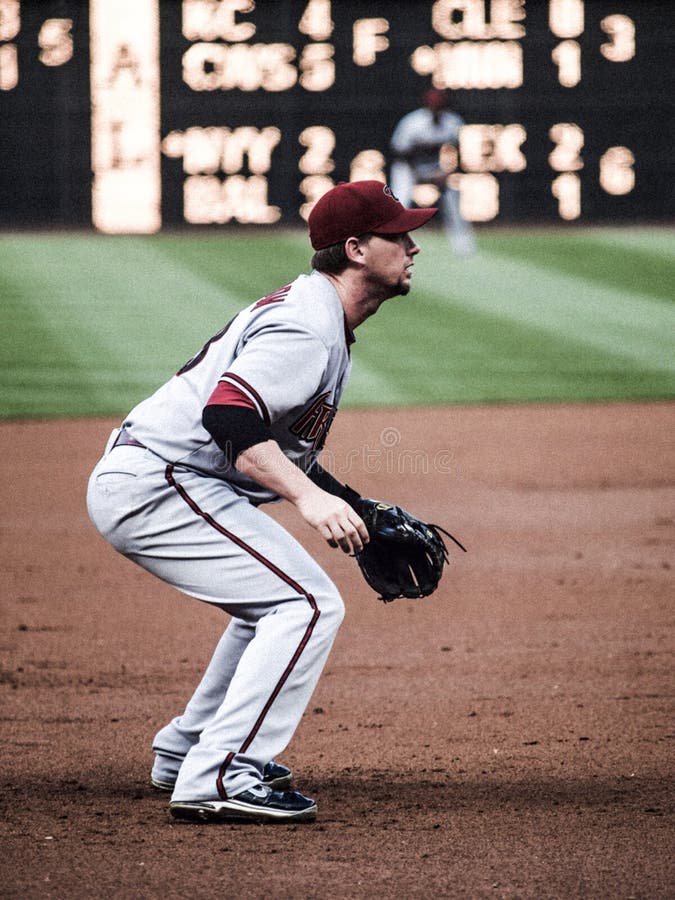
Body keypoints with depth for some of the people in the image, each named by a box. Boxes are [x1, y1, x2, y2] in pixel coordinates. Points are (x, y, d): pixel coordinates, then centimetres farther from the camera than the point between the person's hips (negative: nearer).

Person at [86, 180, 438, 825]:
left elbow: (275, 440, 25)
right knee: (308, 604, -16)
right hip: (158, 487, -11)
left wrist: (351, 506, 19)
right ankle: (217, 778, -21)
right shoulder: (307, 330, -17)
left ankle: (186, 750, 30)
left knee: (279, 598, 25)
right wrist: (309, 498, -40)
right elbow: (229, 417, -31)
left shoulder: (310, 313, 17)